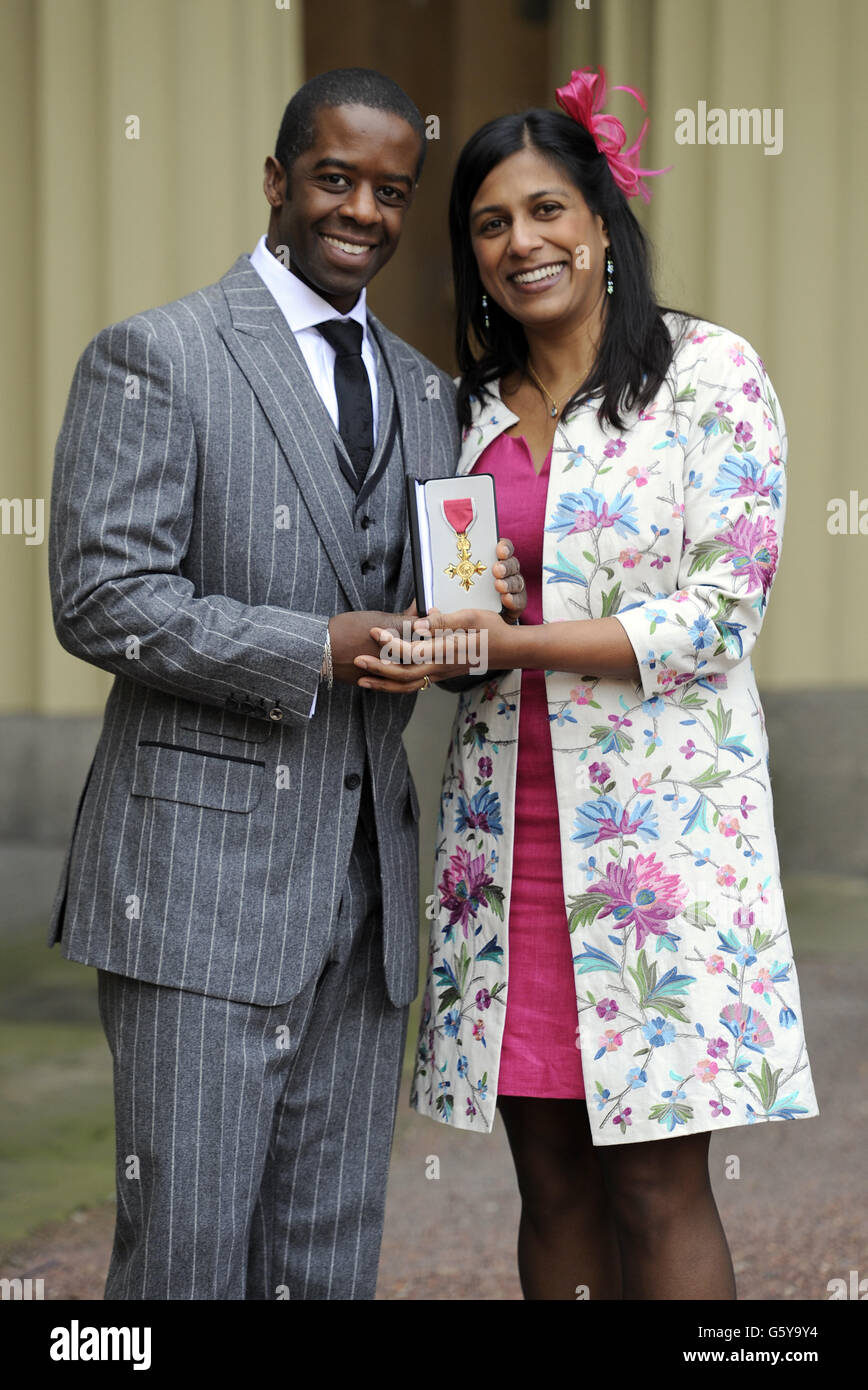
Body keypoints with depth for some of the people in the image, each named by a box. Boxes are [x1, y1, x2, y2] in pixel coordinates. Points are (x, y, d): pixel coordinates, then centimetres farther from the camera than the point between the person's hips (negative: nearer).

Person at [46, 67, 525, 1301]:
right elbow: (101, 596, -11)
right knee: (189, 1247, -4)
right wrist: (317, 650, -18)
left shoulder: (426, 392, 17)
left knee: (333, 1258, 10)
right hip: (204, 866, -6)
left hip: (368, 872, 6)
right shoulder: (153, 356, -3)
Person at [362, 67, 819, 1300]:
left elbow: (722, 612, -11)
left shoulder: (711, 372, -3)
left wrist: (510, 641, -16)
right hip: (507, 829, 5)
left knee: (658, 1187, -3)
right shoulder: (475, 407, 13)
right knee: (553, 1183, 8)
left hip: (657, 822, -5)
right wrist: (437, 633, -2)